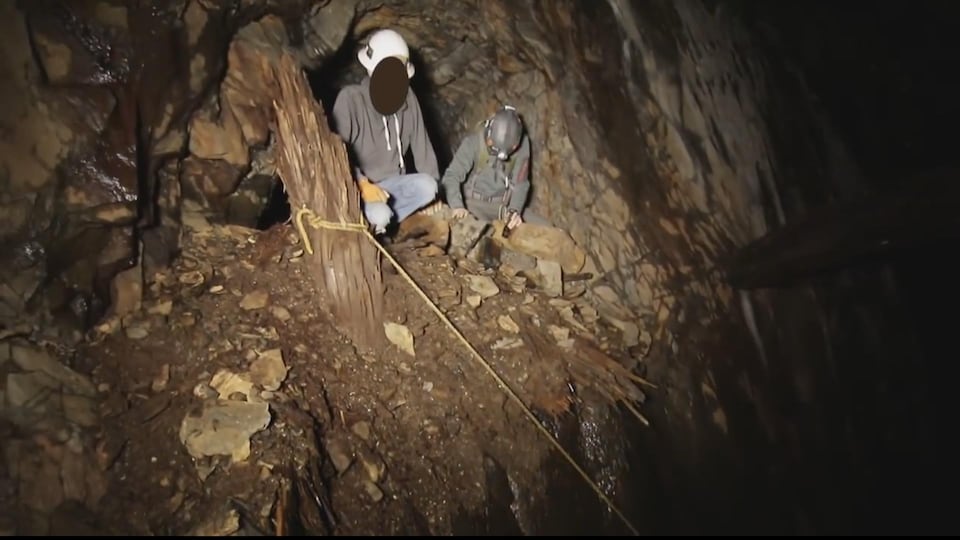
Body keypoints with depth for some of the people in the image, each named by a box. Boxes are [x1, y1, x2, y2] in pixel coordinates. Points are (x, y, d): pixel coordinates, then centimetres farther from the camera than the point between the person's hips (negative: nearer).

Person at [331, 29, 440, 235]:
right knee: (380, 215, -34)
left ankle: (379, 221, -11)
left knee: (427, 188, -24)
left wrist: (434, 187, 0)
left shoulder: (407, 98, -3)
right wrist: (361, 184, -32)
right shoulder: (350, 98, -17)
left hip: (393, 182, 5)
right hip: (358, 185, -5)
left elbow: (421, 144, 1)